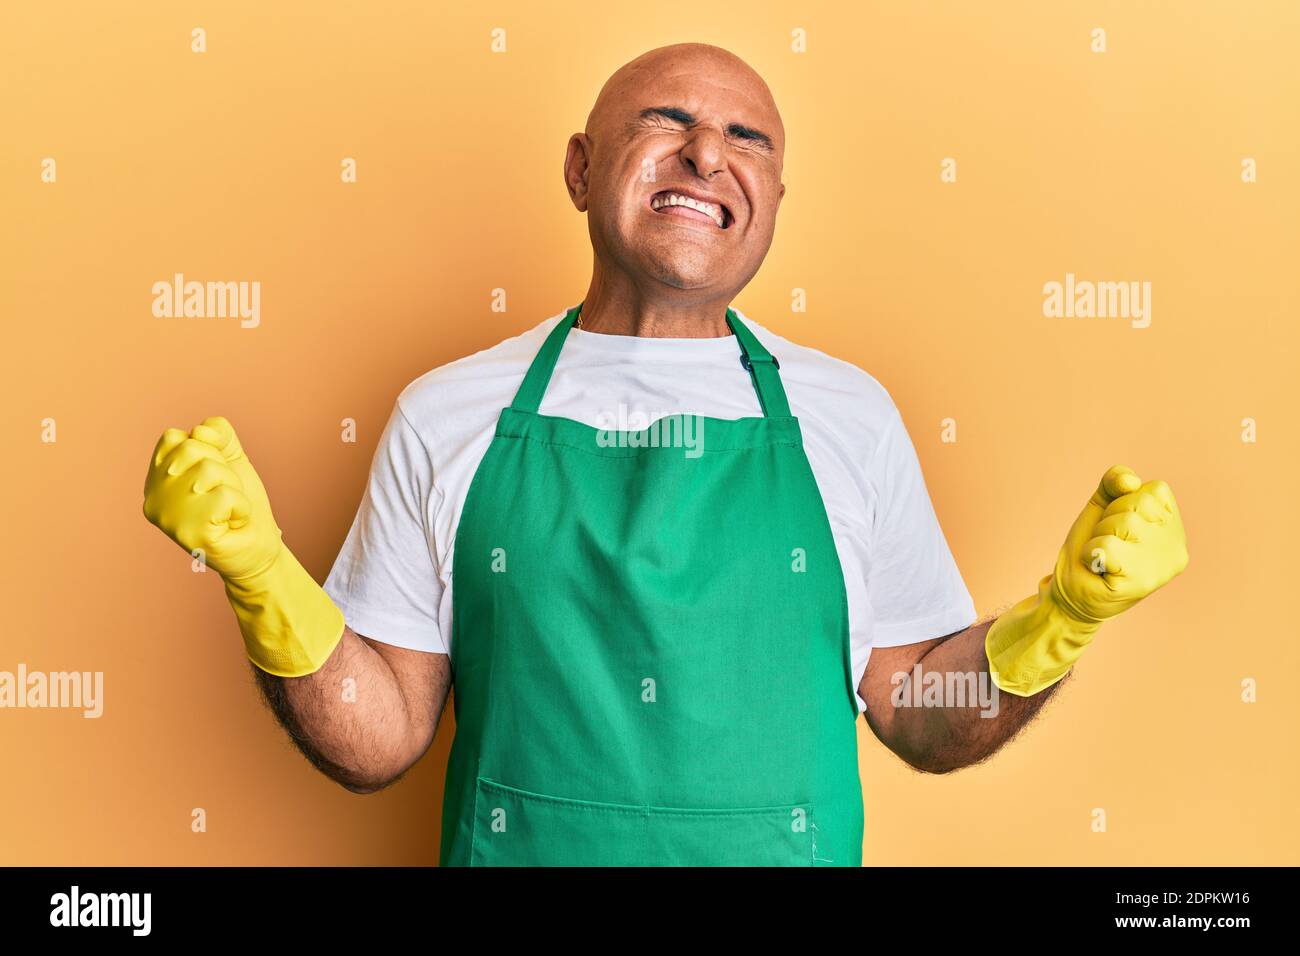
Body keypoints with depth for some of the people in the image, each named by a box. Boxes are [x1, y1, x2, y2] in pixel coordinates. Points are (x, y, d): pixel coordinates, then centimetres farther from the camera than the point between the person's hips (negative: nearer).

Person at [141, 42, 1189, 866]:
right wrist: (256, 569, -15)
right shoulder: (446, 417, -3)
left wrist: (1071, 607, -12)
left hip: (790, 847, 1)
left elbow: (924, 721, 3)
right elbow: (379, 742, -2)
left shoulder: (849, 415, -1)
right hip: (515, 848, 0)